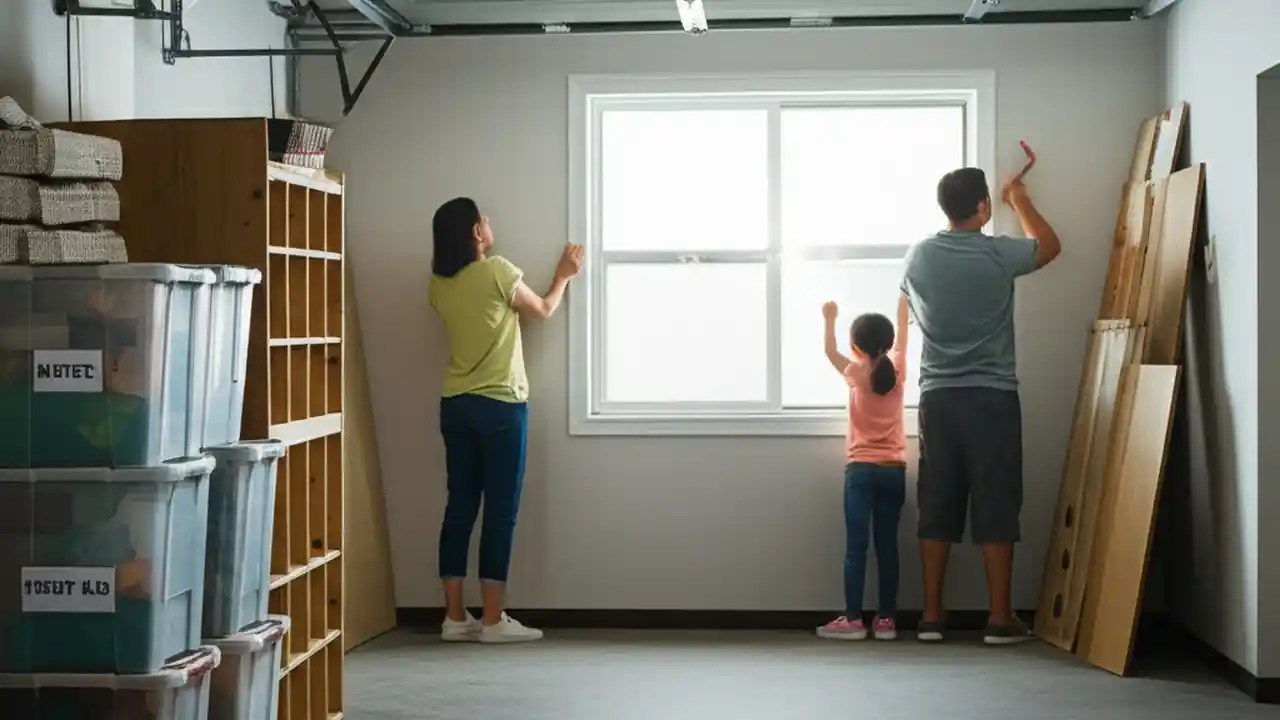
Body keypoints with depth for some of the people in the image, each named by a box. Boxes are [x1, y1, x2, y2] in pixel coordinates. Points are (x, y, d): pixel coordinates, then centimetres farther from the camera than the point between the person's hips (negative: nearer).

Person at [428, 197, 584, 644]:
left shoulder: (439, 282, 5)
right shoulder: (497, 272, -11)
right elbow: (543, 311, 4)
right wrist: (564, 276, 21)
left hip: (455, 405, 6)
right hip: (499, 406, -6)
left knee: (460, 506, 8)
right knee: (500, 510, -2)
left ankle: (455, 617, 9)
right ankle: (493, 620, -1)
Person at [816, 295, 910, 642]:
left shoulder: (857, 375, -5)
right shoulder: (897, 372, 3)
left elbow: (830, 352, 10)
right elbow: (901, 335, 18)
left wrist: (830, 319, 21)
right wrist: (903, 301, 31)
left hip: (862, 470, -4)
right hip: (894, 471, 4)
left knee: (856, 547, -4)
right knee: (887, 546, 6)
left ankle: (853, 619, -6)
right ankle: (886, 618, 5)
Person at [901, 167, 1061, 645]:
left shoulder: (919, 257, 2)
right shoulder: (998, 255, -7)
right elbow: (1050, 246, 14)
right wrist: (1019, 200, 30)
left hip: (937, 397, 4)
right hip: (991, 397, -3)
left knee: (937, 507, 6)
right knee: (995, 508, 0)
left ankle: (932, 616, 8)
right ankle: (1000, 619, 2)